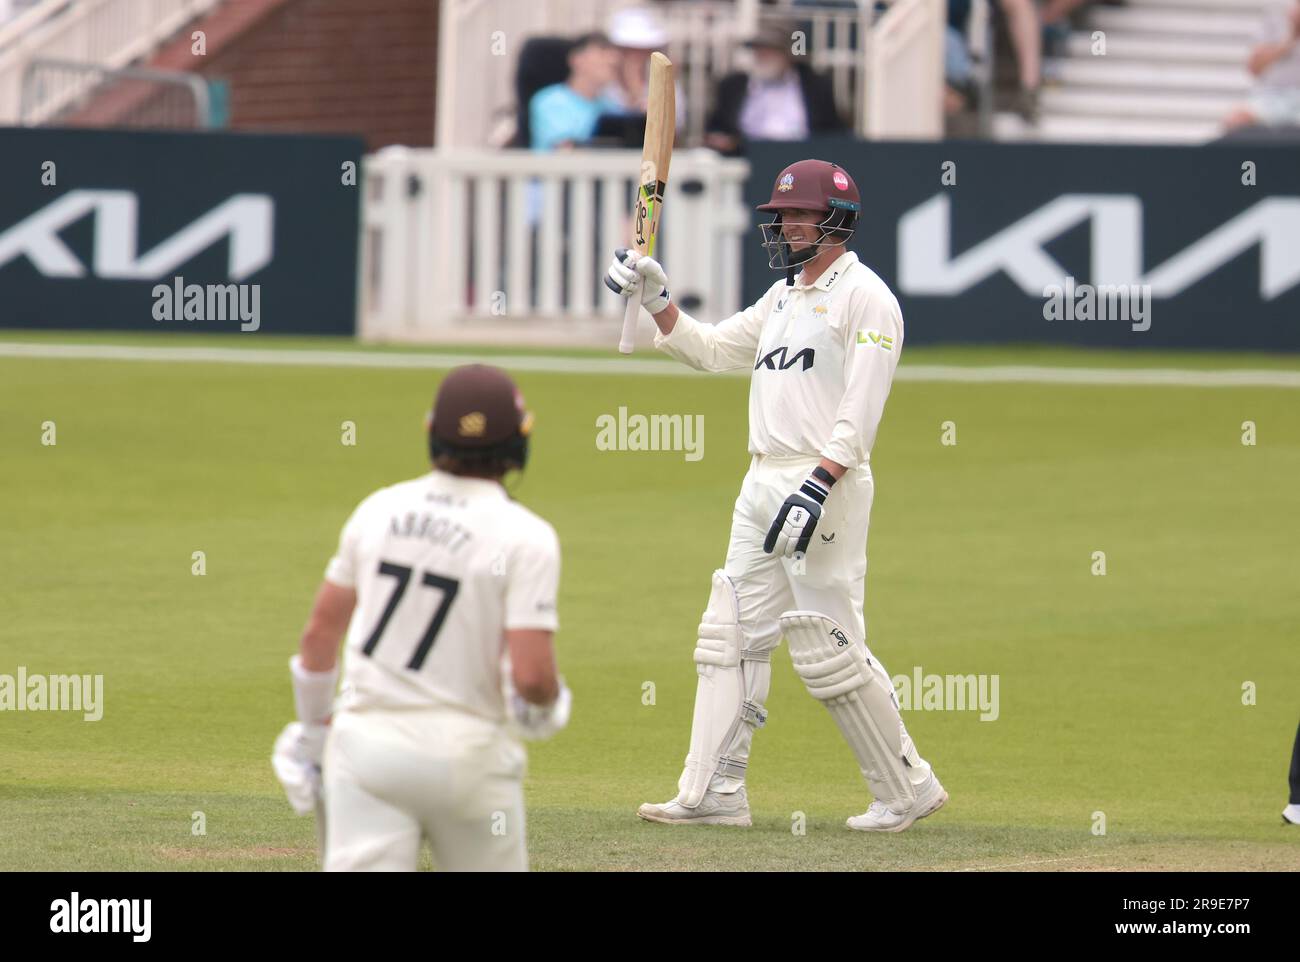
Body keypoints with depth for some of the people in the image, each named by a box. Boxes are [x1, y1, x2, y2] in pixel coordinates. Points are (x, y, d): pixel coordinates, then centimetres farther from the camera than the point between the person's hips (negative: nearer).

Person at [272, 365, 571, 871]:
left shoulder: (378, 509, 4)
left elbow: (319, 634, 8)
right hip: (467, 750, -3)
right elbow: (531, 678, -17)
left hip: (365, 742, 3)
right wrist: (550, 703, 7)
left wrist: (313, 729, 22)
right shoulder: (525, 538, -10)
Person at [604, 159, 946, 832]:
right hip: (762, 485, 9)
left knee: (828, 647, -9)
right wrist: (655, 298, 9)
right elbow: (710, 350, 23)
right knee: (731, 637, 5)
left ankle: (909, 790, 0)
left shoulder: (865, 297, -8)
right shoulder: (783, 298, 20)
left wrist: (818, 486, -25)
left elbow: (860, 412, -16)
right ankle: (713, 794, 6)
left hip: (827, 484, -9)